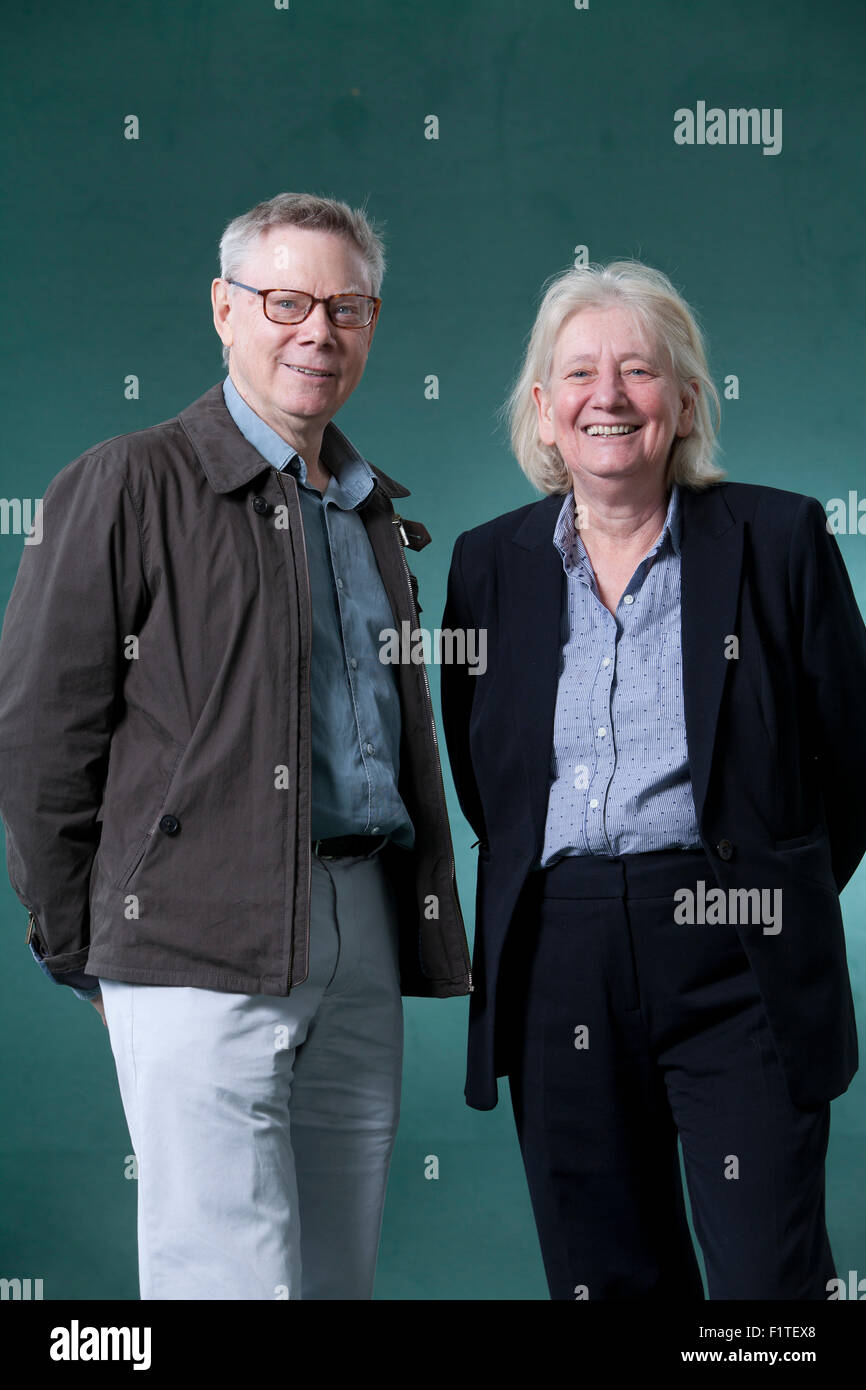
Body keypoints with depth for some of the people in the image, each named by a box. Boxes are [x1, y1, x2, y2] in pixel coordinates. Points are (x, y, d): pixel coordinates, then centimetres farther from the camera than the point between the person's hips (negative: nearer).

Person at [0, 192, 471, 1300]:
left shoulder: (373, 511, 20)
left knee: (341, 1272, 11)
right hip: (205, 945, -7)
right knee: (231, 1274, -9)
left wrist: (425, 932, 17)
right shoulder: (129, 485, -2)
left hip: (366, 940, 7)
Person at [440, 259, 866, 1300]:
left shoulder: (778, 539, -1)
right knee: (602, 1276, 9)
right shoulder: (491, 562, 7)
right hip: (556, 969, 3)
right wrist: (575, 900, 10)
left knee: (769, 1277, -3)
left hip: (736, 968, -3)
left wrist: (760, 901, 7)